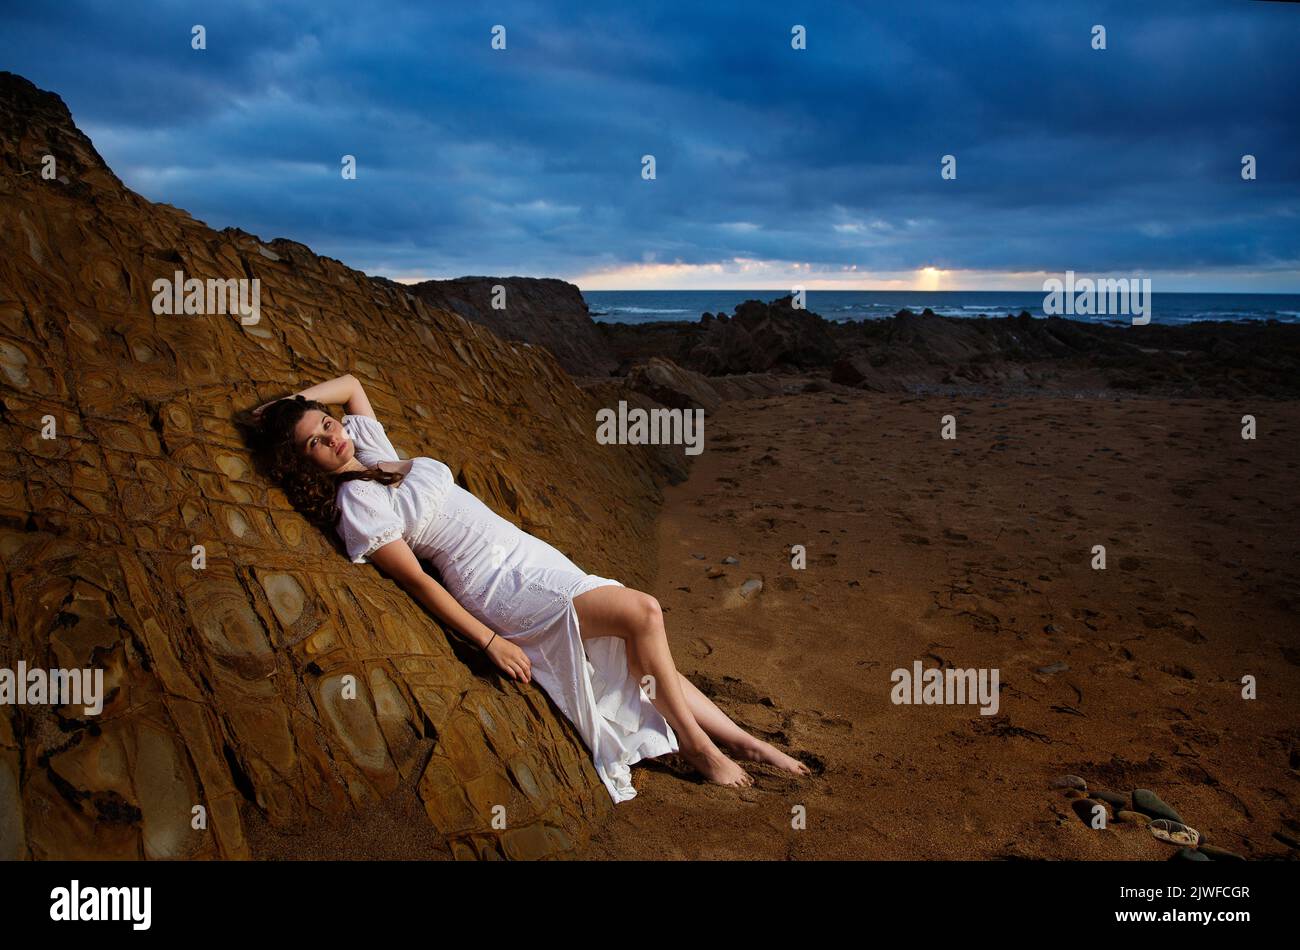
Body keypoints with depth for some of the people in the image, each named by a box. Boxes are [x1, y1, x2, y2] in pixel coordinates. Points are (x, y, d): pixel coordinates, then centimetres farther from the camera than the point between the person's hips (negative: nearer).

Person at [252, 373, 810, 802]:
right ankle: (695, 744, -6)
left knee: (645, 651, 3)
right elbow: (415, 580, -14)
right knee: (643, 612, -22)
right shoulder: (356, 504, -11)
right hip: (498, 585, -8)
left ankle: (741, 740, 12)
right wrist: (489, 641, -15)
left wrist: (296, 401, 12)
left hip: (525, 554, 8)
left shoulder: (370, 450, 12)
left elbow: (350, 383, 27)